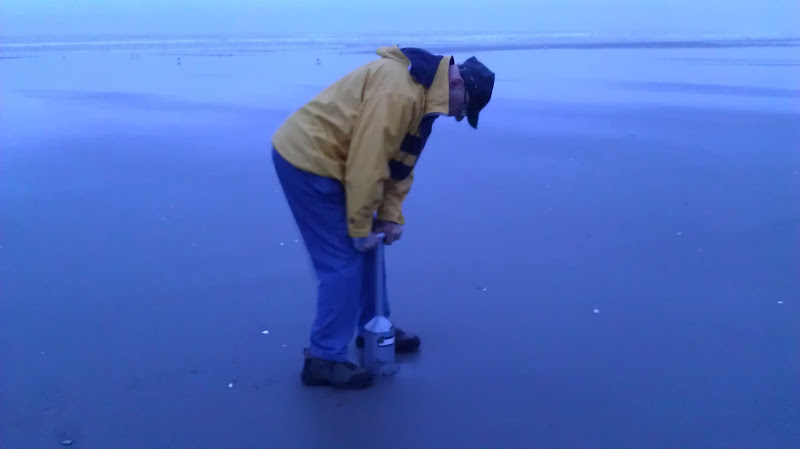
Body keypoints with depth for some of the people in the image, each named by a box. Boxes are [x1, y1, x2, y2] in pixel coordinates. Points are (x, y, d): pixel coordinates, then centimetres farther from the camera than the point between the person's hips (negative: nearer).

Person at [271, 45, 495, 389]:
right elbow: (367, 161, -26)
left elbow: (400, 160, 12)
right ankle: (324, 358, 2)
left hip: (319, 158, 10)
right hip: (307, 158, -10)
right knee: (343, 260, -8)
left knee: (366, 250, 17)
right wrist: (360, 228, -18)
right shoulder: (400, 90, -26)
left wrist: (391, 216, 3)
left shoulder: (424, 93, 9)